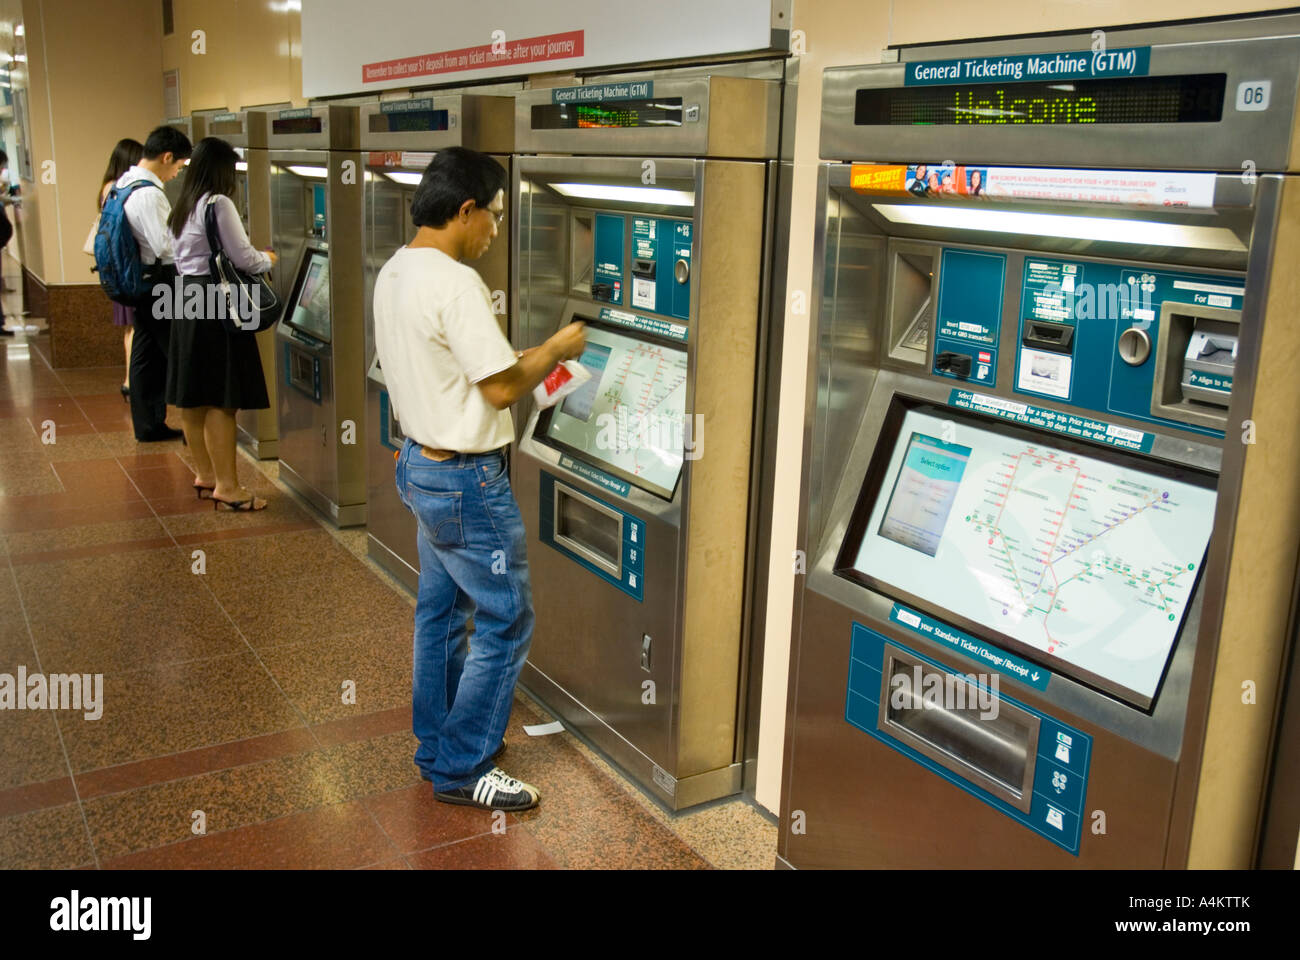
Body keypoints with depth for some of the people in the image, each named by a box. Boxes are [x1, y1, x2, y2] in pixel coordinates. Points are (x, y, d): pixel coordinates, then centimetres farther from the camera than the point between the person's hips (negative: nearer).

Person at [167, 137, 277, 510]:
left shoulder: (184, 206, 15)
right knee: (221, 399, -7)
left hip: (186, 300, 9)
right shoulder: (219, 204, -12)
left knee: (193, 396, 13)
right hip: (214, 305, -9)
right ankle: (226, 486, -5)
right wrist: (267, 259, 7)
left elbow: (184, 258, 18)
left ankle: (204, 473, 24)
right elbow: (242, 257, -14)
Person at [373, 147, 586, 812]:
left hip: (421, 463, 10)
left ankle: (436, 749, 33)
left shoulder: (394, 273, 7)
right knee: (506, 622, 2)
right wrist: (556, 349, -6)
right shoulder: (454, 283, -23)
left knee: (440, 612, 19)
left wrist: (520, 360, 11)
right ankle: (462, 770, 13)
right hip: (465, 480, -10)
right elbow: (501, 387, -22)